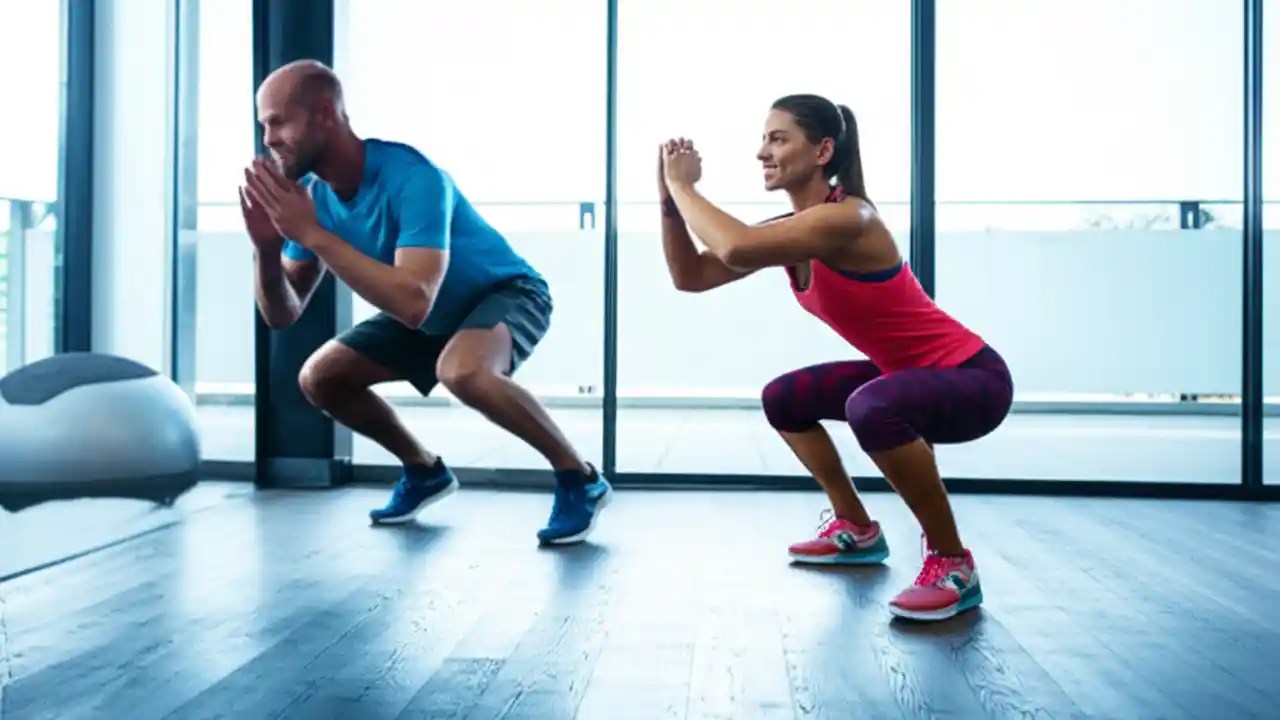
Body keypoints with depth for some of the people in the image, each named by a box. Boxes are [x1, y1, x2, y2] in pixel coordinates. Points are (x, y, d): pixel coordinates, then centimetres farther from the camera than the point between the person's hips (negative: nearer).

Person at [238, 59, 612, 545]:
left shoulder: (410, 178, -34)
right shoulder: (311, 193, -11)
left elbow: (414, 303, -46)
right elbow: (281, 315, -9)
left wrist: (312, 234, -41)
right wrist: (267, 249, -29)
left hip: (507, 294, -8)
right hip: (436, 316, 8)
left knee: (460, 370, -38)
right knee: (319, 378, 0)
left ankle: (579, 478, -17)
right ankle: (424, 470, 21)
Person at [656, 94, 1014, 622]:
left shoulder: (846, 219, -27)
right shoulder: (790, 231, 0)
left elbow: (735, 248, -41)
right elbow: (690, 277, 0)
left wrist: (684, 187, -25)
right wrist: (670, 199, -10)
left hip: (971, 377, -9)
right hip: (907, 373, 9)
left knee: (871, 408, -38)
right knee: (783, 400, 15)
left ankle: (953, 564, -18)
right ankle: (856, 529, 28)